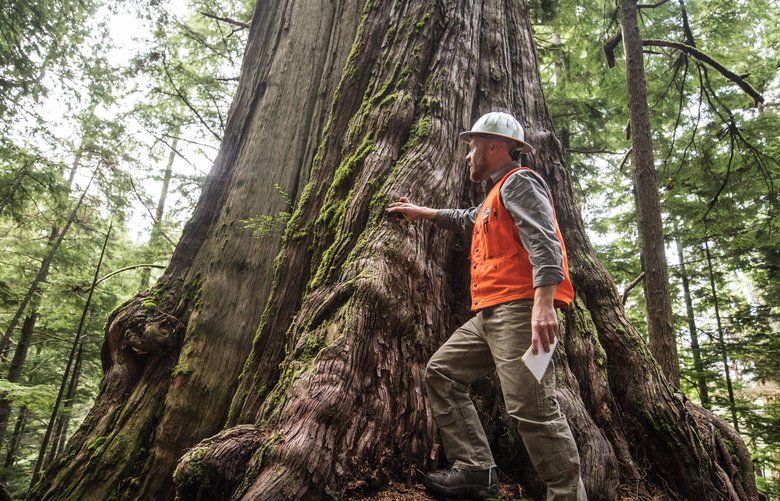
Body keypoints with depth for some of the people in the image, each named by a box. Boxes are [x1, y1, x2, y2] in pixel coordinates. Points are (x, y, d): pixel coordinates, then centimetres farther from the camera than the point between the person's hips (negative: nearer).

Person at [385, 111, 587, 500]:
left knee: (532, 408, -14)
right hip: (490, 315, 10)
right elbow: (467, 220, 48)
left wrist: (543, 304, -30)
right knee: (441, 371, 8)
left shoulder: (519, 181, -2)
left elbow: (543, 241, -17)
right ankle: (476, 470, 6)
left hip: (520, 310, -10)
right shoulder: (497, 195, 28)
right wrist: (422, 212, 56)